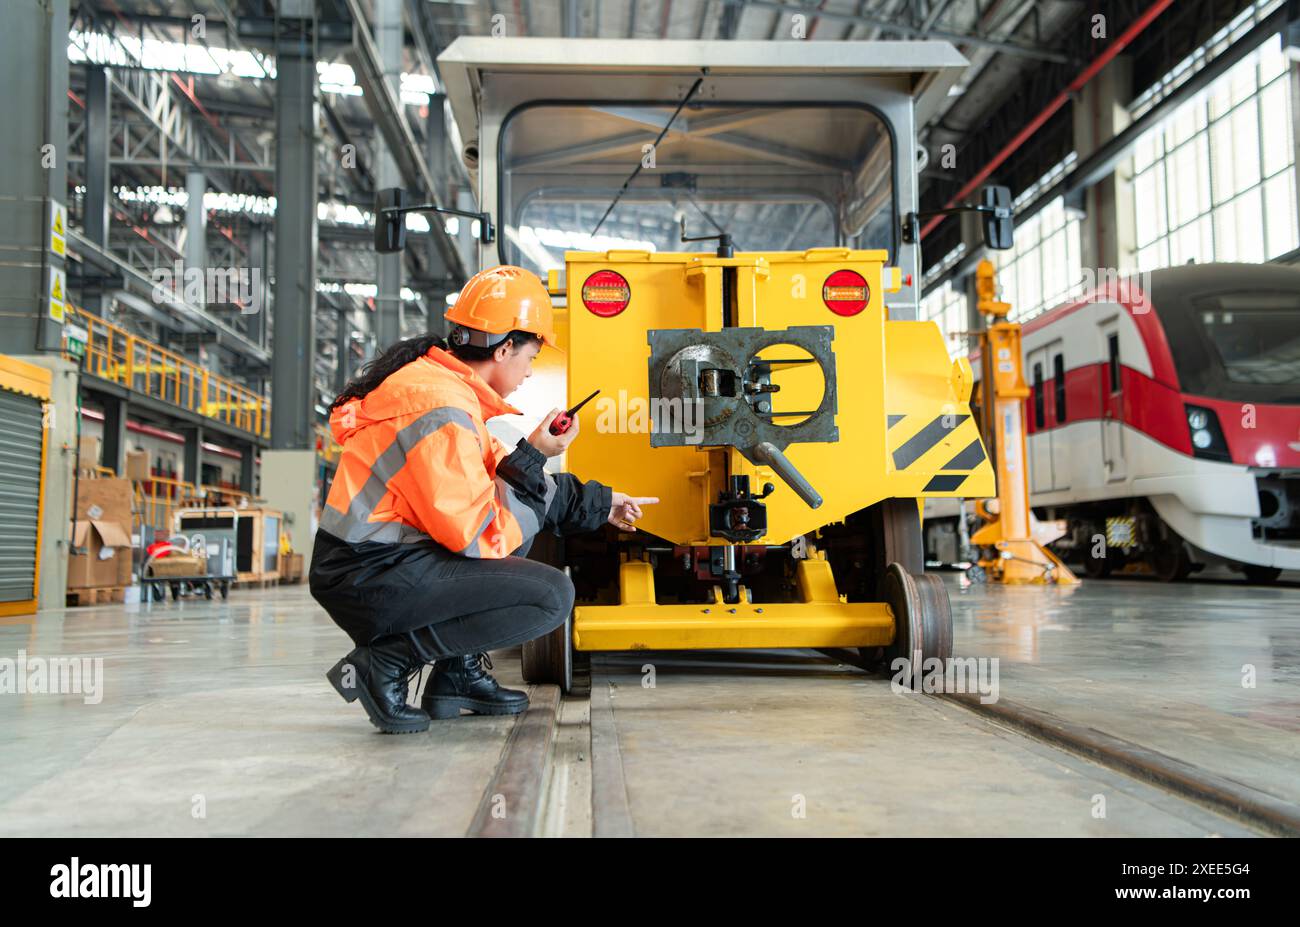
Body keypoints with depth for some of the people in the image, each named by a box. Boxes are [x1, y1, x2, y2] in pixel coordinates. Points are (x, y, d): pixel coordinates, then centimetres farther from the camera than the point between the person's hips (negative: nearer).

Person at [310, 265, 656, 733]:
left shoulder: (438, 379, 12)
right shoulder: (442, 410, -20)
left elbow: (494, 480, 20)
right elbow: (474, 533, -20)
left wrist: (599, 503, 22)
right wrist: (532, 457, -9)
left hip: (382, 557, 10)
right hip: (370, 579, -10)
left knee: (527, 505, 20)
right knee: (553, 595, -14)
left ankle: (459, 673, 14)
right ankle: (388, 661, -7)